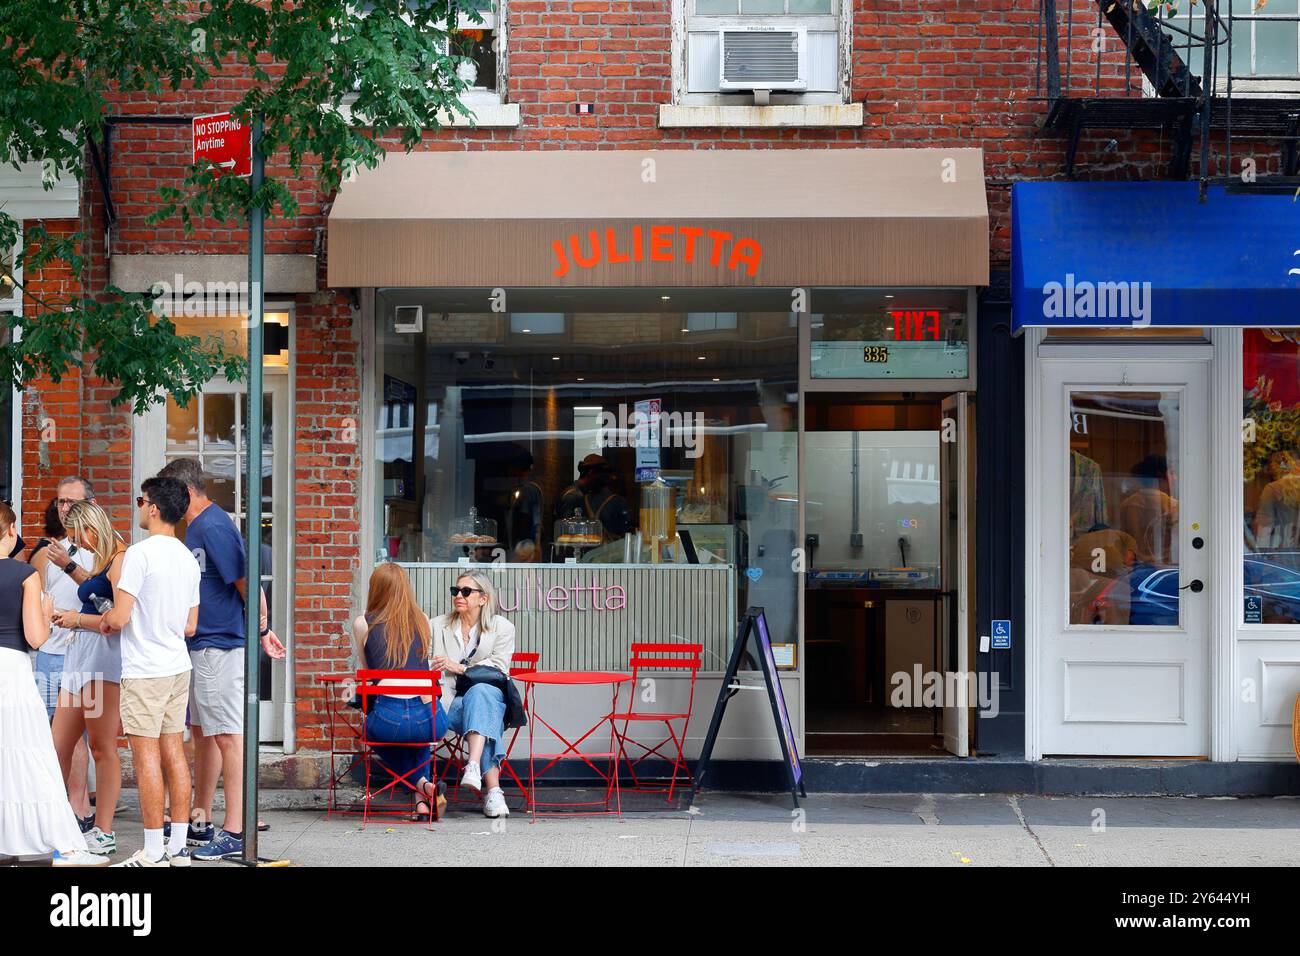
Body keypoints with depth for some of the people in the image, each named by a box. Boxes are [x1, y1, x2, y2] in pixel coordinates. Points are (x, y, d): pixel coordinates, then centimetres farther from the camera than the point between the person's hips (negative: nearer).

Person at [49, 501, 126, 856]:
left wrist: (79, 619, -8)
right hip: (80, 655, 10)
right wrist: (70, 616, 16)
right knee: (59, 745, 7)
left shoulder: (120, 560, -11)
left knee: (102, 747, -4)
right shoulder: (101, 561, 19)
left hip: (103, 657, -10)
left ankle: (104, 834, 1)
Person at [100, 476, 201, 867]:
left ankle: (153, 853, -2)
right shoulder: (188, 558, 10)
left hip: (144, 670, -8)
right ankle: (178, 848, 12)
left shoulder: (140, 553, -14)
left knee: (146, 756, -4)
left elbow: (119, 617, -17)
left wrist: (105, 621, 4)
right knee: (174, 752, 9)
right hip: (178, 666, 8)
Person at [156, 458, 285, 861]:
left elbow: (247, 582, -20)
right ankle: (200, 823, 27)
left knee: (227, 736, -7)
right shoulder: (196, 527, 15)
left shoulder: (214, 527, -17)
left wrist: (263, 630, -14)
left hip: (220, 646, -11)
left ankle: (234, 833, -5)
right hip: (198, 646, 11)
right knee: (203, 733, 17)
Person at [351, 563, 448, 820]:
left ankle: (421, 785, 16)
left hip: (387, 720, -2)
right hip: (430, 719, 3)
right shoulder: (423, 621, 13)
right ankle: (422, 799, 24)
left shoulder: (362, 624, 6)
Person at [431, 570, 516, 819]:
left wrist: (459, 668, -8)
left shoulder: (502, 628, 13)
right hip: (451, 703, 0)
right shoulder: (438, 627, 19)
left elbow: (499, 668, 0)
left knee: (481, 692, -39)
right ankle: (493, 790, -49)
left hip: (489, 696, 0)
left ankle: (474, 767, -56)